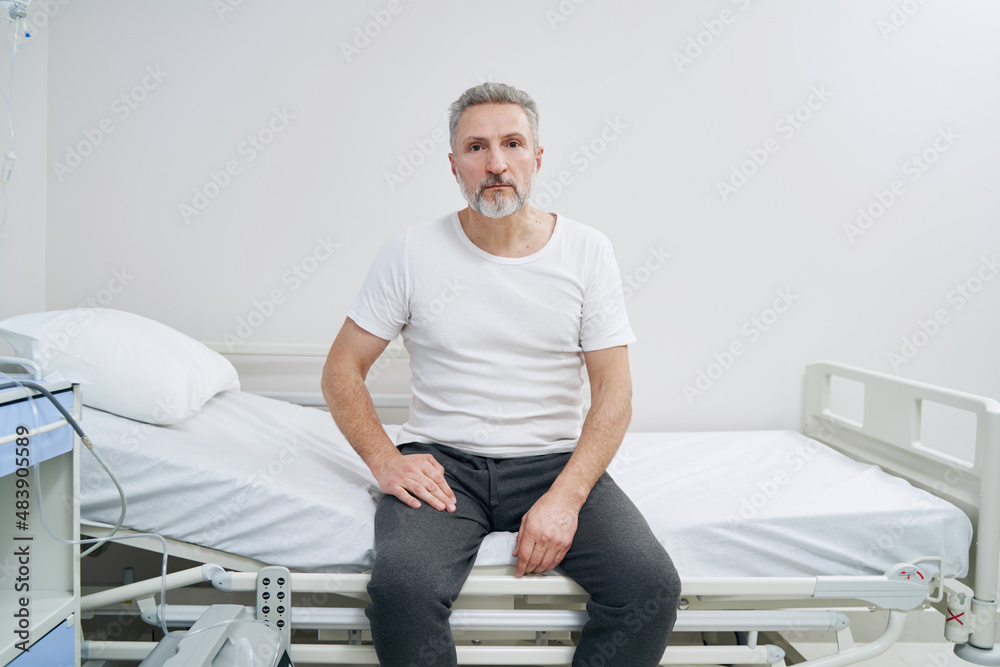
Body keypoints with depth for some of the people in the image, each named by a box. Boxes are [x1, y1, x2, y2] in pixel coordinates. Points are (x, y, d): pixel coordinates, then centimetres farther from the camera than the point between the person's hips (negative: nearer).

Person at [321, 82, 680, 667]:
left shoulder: (588, 252, 1)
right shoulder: (412, 253, 0)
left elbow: (614, 393, -2)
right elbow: (342, 370, 6)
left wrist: (565, 498, -16)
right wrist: (385, 459, -11)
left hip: (556, 460, 1)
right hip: (442, 463, 0)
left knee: (654, 585, -21)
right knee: (401, 586, -29)